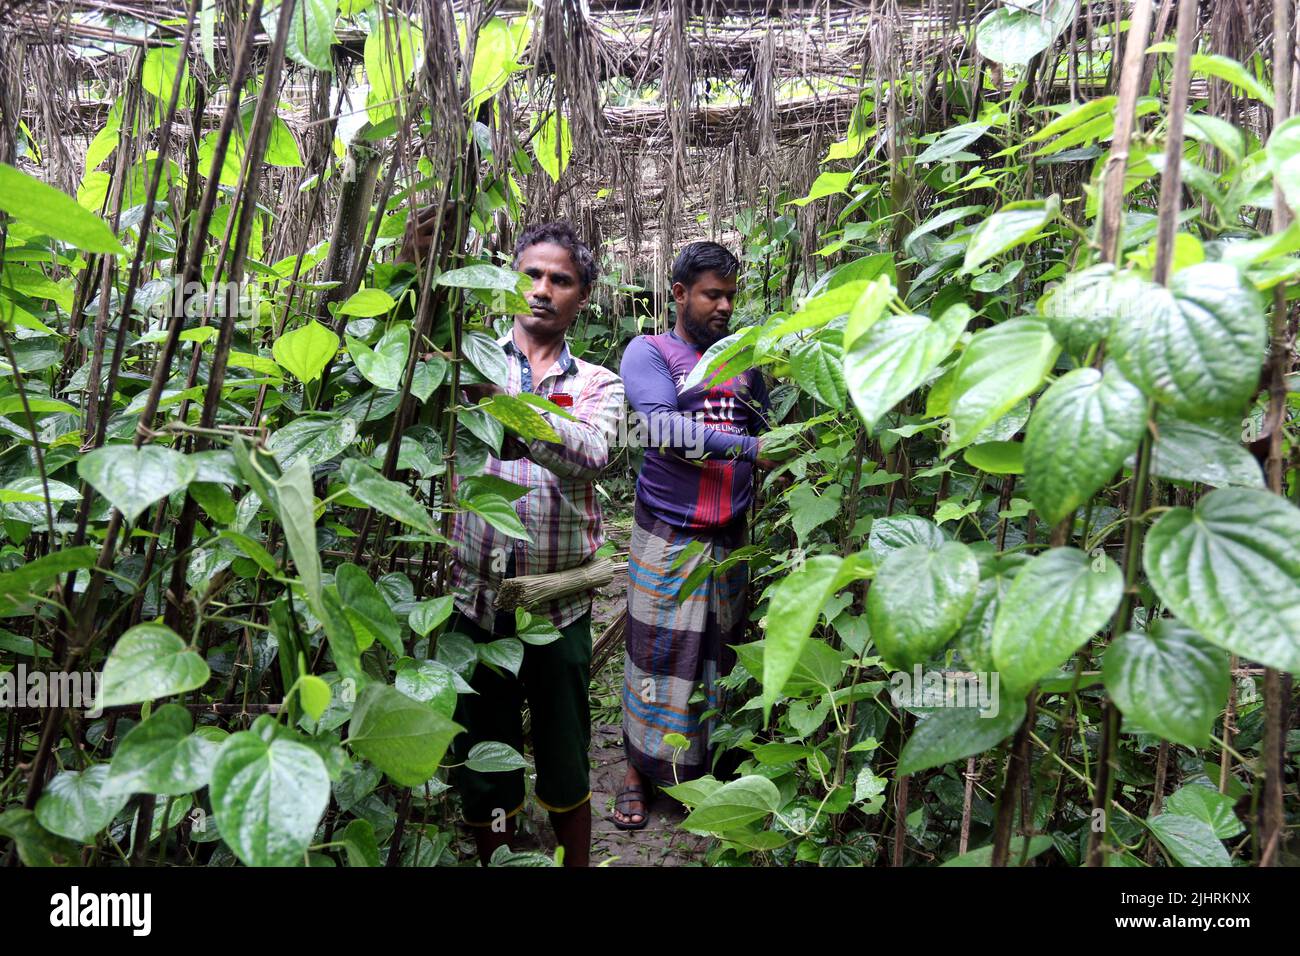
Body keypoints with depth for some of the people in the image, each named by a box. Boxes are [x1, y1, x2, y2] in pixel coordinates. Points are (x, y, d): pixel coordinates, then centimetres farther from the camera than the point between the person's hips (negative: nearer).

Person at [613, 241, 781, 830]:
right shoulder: (649, 352, -2)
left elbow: (765, 431, 22)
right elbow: (663, 429, -19)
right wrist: (748, 448, -25)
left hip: (730, 536, 4)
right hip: (668, 536, -4)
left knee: (721, 650, 9)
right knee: (658, 653, 1)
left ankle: (710, 763, 23)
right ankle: (639, 770, 17)